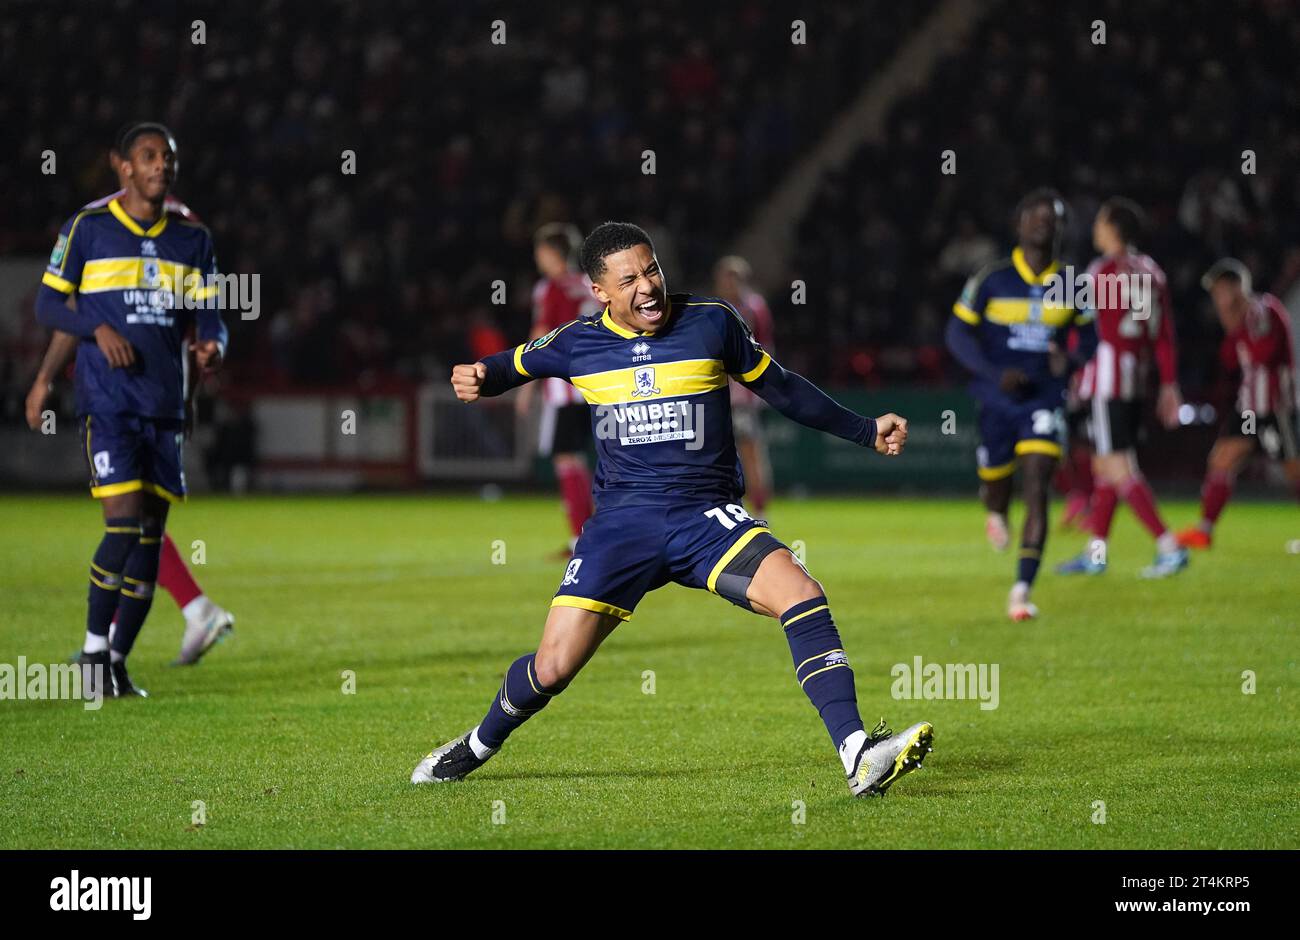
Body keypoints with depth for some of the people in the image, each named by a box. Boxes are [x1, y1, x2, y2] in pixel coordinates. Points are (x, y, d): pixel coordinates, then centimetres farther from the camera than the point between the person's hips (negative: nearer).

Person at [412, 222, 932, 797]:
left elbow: (780, 389, 13)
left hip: (708, 517, 0)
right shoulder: (578, 344, 3)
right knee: (552, 668, -7)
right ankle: (478, 745, 25)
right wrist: (478, 379, 0)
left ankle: (860, 757, -28)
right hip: (622, 522, 0)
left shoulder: (712, 323, 0)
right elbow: (515, 365, 23)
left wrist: (866, 432, 13)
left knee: (802, 596, -27)